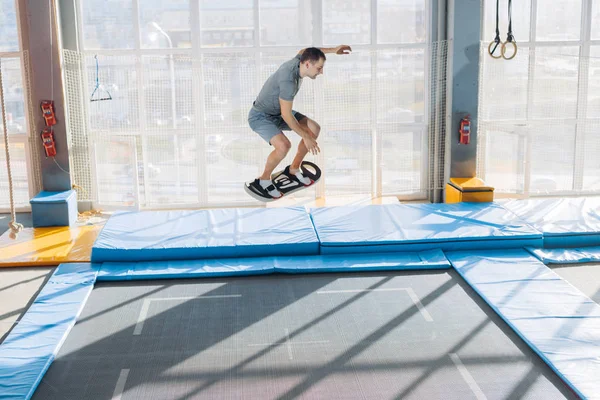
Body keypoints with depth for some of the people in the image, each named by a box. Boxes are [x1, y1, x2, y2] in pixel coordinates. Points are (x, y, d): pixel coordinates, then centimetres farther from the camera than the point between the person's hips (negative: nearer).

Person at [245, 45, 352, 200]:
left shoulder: (299, 60, -11)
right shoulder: (288, 80, -36)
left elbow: (304, 50, 16)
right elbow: (286, 115, -29)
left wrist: (333, 50, 13)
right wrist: (306, 137, -21)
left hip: (277, 112, 9)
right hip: (261, 116, -9)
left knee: (314, 129, 0)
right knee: (283, 145, -32)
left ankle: (293, 170, 15)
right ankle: (262, 182, -8)